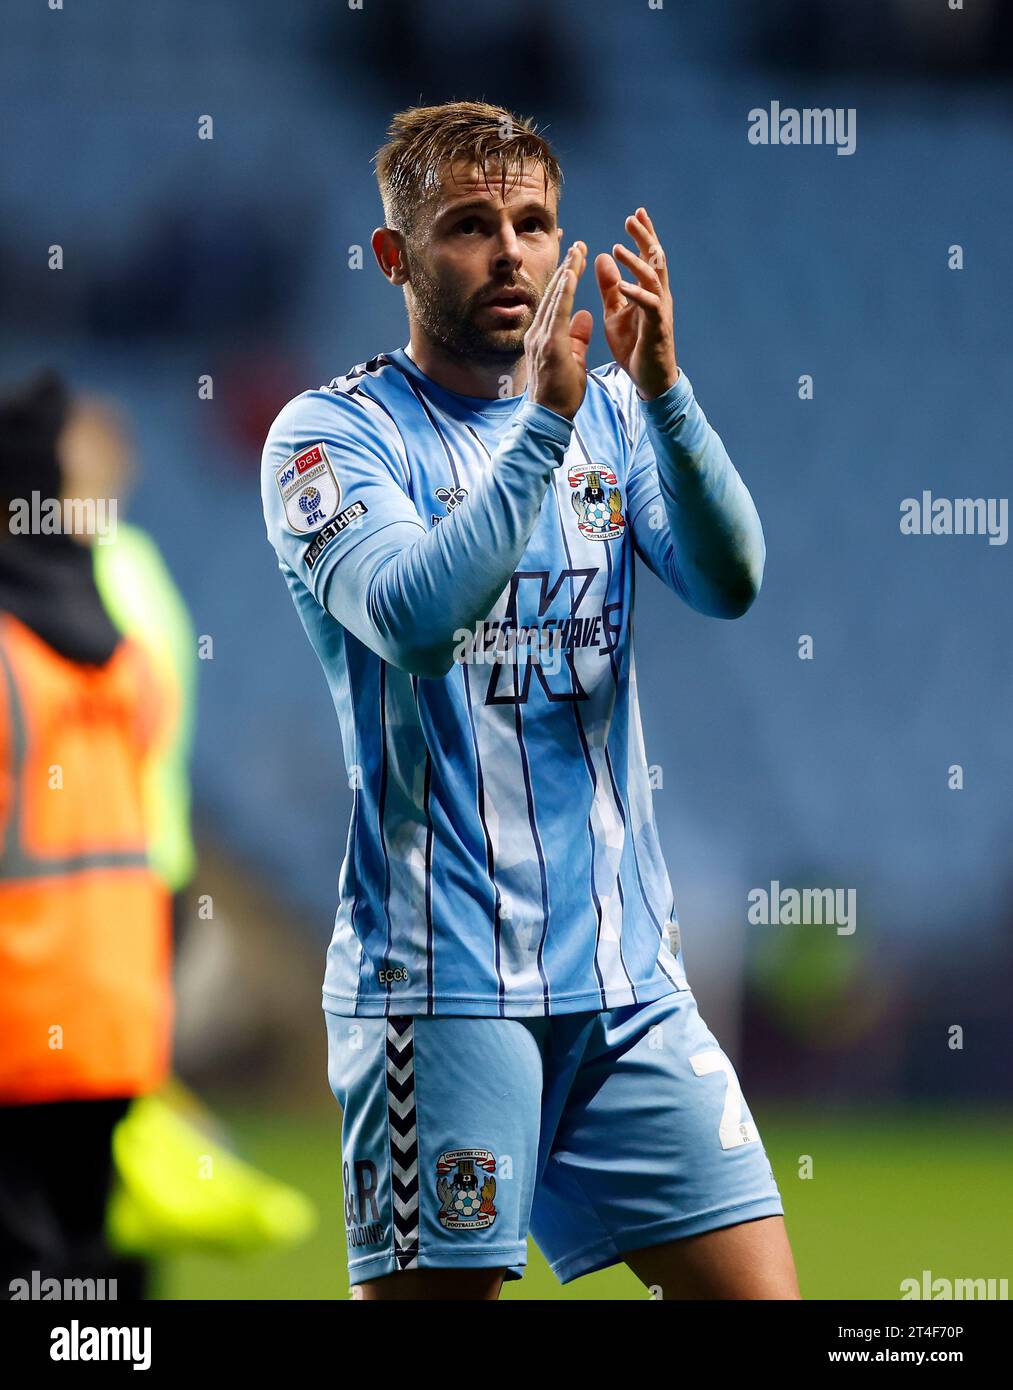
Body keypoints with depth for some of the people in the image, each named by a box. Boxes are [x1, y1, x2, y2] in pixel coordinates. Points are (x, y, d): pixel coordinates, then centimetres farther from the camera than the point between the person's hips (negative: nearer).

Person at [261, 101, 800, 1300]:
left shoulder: (612, 413, 12)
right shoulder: (333, 433, -3)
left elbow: (729, 582, -5)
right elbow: (413, 617, -20)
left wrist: (662, 390, -20)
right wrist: (547, 422, -27)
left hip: (626, 968, 5)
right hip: (440, 972, -5)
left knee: (752, 1290, -1)